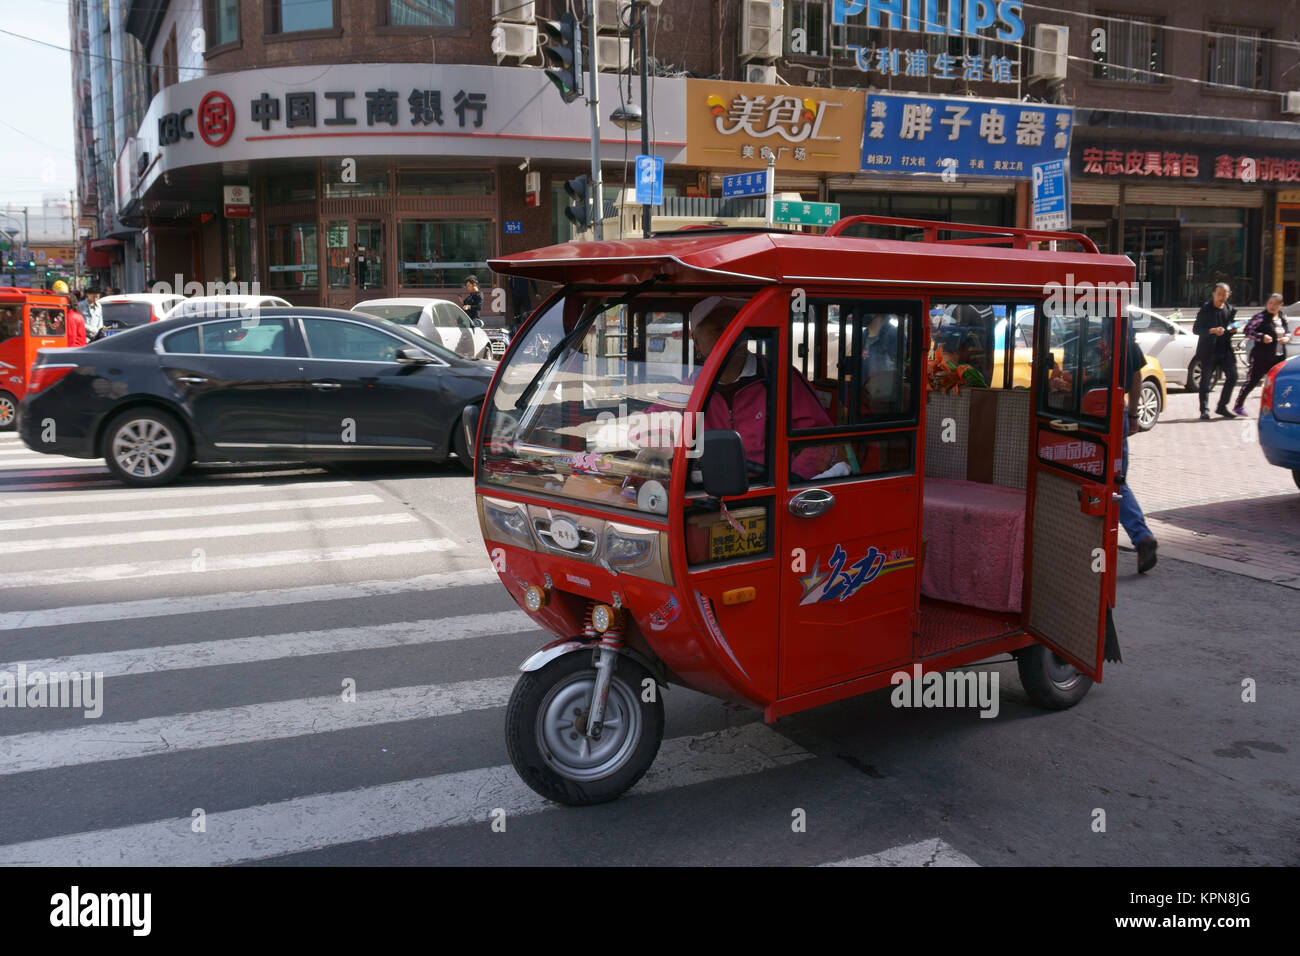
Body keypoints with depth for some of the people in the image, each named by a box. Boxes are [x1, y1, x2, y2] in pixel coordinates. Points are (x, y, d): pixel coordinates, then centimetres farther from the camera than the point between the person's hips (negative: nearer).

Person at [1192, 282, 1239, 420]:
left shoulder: (1230, 310, 11)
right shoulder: (1206, 309, -5)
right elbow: (1196, 329, -8)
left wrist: (1233, 328, 0)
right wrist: (1212, 330, -23)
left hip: (1225, 350, 5)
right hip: (1208, 350, -5)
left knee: (1232, 376, -3)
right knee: (1206, 381, 0)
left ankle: (1222, 407, 11)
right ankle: (1204, 410, 7)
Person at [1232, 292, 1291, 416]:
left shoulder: (1283, 317, 10)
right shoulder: (1260, 316, -11)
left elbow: (1288, 331, 23)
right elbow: (1246, 331, -14)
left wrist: (1287, 337, 0)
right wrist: (1261, 337, -25)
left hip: (1279, 357, 7)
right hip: (1261, 357, -7)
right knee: (1252, 381, -3)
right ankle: (1238, 406, 8)